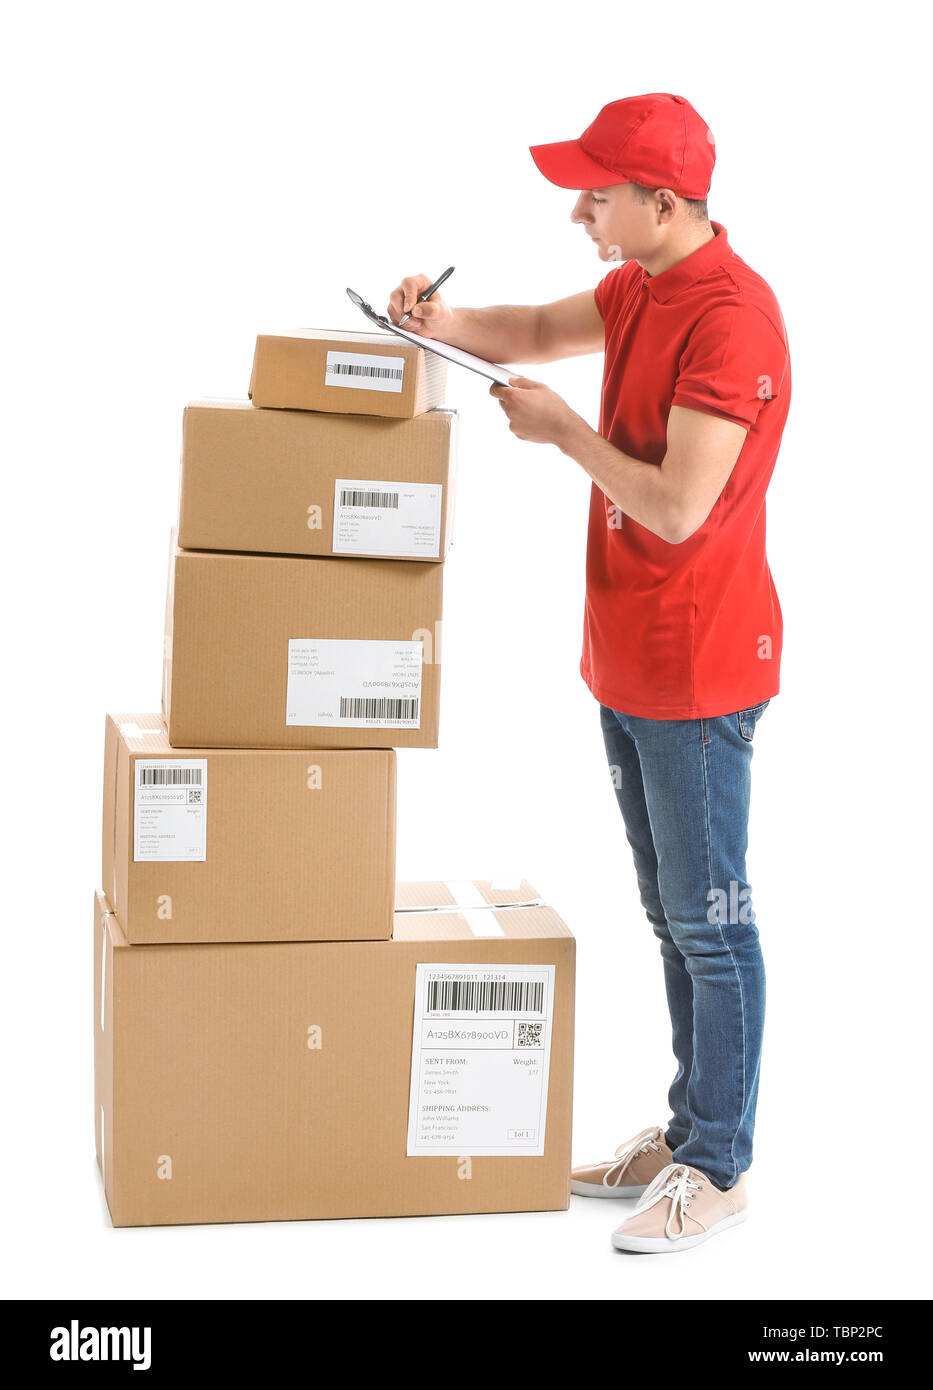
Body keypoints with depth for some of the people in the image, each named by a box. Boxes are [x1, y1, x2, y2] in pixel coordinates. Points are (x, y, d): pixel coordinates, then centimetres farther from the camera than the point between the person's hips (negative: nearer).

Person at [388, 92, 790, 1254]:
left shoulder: (731, 319, -22)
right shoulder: (643, 288, 8)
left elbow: (678, 507, -27)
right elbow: (541, 330, 23)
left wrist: (560, 429, -15)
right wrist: (444, 323, 3)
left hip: (697, 675, -10)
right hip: (628, 662, 10)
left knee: (710, 922, 1)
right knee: (668, 913, 18)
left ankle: (719, 1169, 14)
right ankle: (686, 1127, 31)